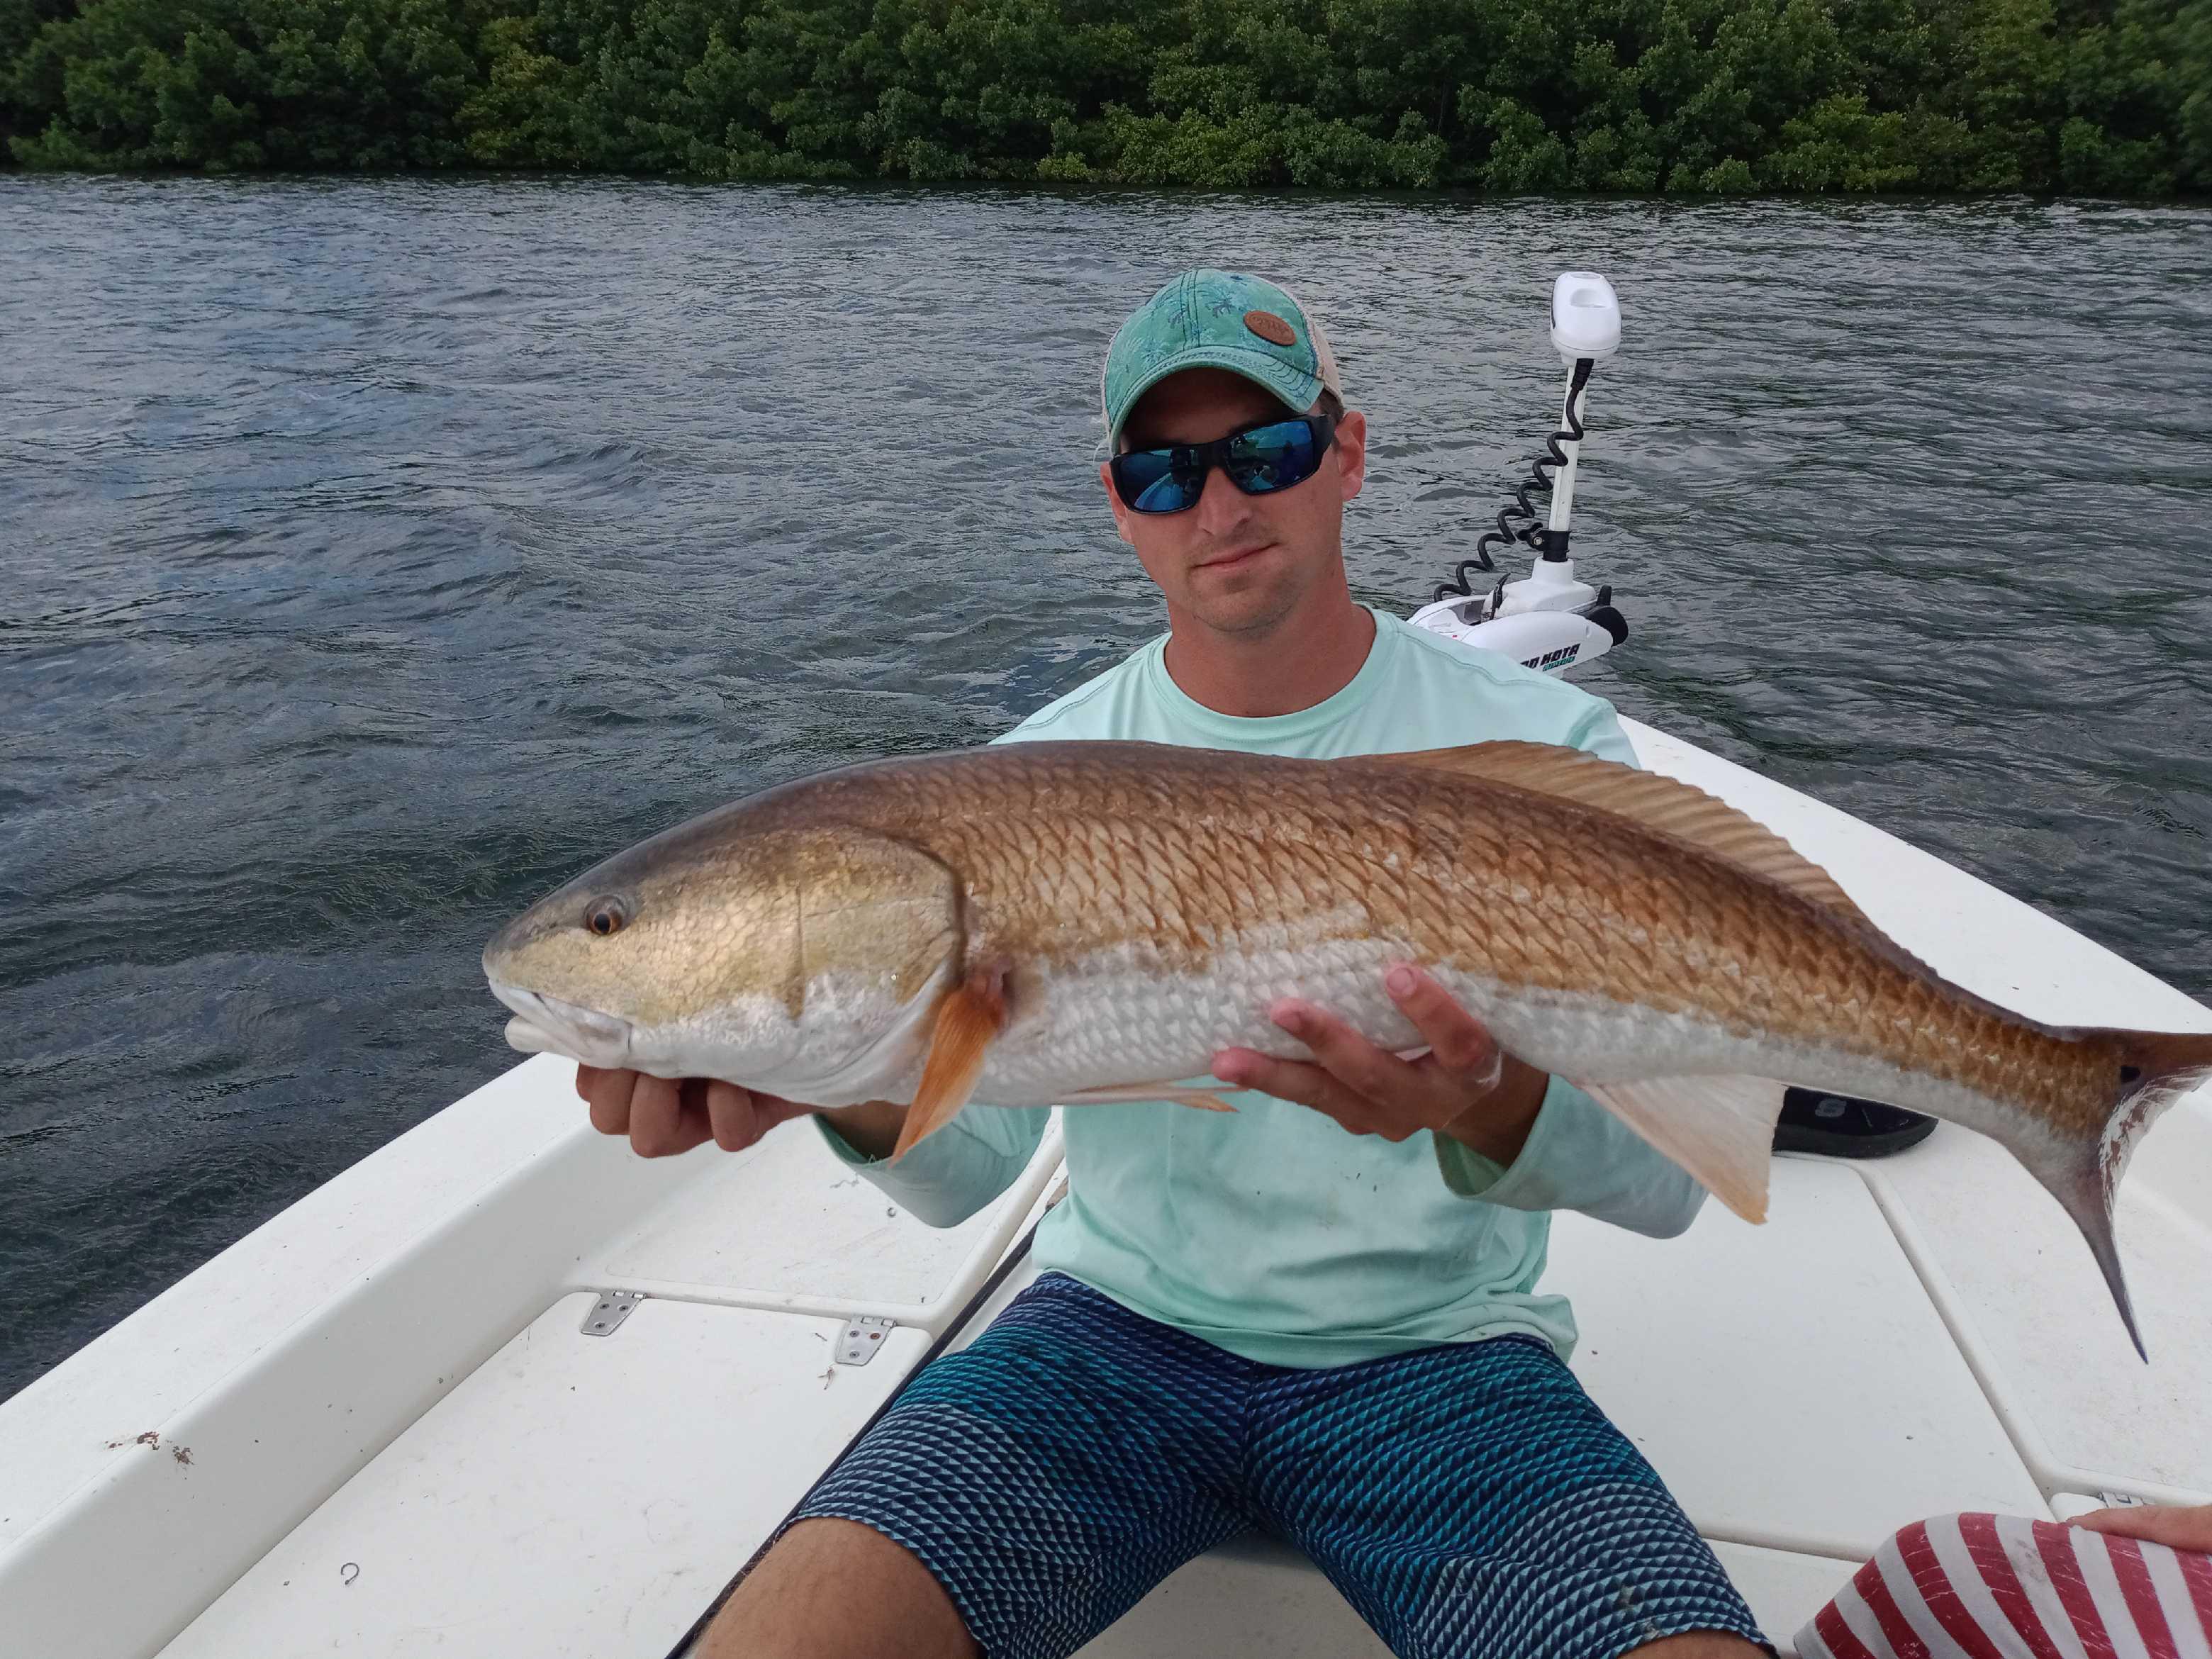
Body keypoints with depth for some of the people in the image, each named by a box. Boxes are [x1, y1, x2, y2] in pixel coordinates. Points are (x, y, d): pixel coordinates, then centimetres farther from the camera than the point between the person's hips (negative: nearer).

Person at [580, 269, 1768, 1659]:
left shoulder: (1541, 746, -4)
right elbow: (972, 1163, -7)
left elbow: (1669, 1172, -11)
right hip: (1123, 1326, 1)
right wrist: (862, 1088, -31)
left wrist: (1495, 1111, -34)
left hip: (1435, 1356, 0)